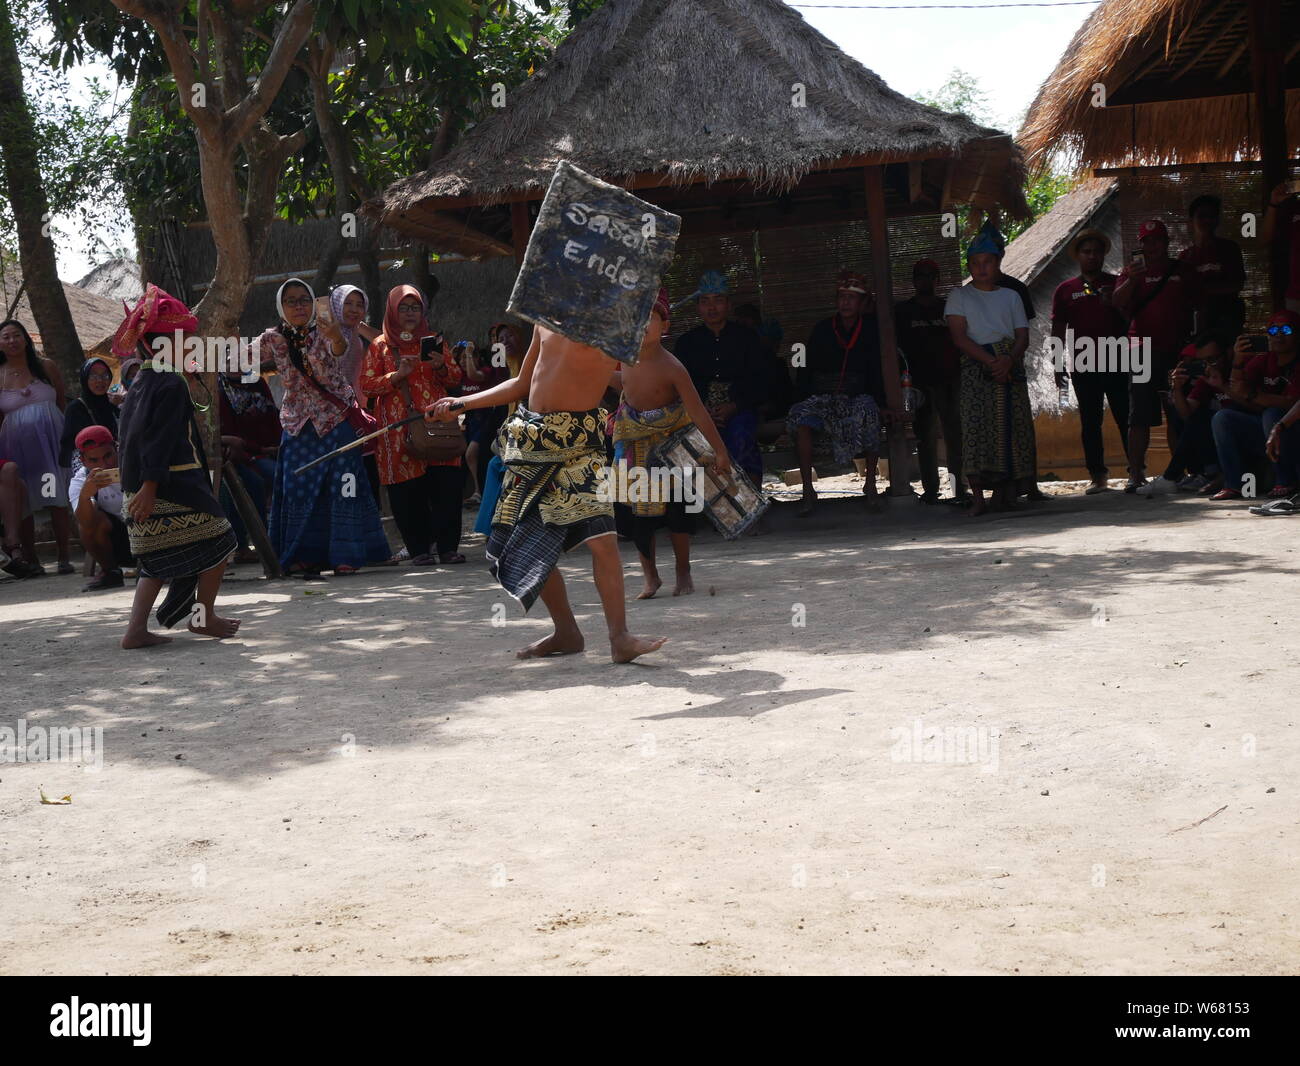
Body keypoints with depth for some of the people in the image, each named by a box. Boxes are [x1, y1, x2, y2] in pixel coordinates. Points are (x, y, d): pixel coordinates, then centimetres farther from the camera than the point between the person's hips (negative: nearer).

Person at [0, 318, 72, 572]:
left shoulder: (45, 367, 7)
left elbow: (63, 403, 9)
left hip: (50, 442, 0)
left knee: (57, 501, -4)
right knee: (23, 504, 3)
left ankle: (64, 557, -2)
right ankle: (30, 559, 11)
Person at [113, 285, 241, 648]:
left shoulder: (138, 384, 14)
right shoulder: (172, 384, -13)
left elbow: (127, 438, 19)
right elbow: (160, 441, -20)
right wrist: (149, 486, -23)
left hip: (138, 487, 9)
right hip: (172, 485, -9)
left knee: (159, 559, 13)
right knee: (218, 542, 5)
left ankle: (136, 628, 6)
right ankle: (205, 616, 13)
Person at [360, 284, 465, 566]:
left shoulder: (434, 340, 17)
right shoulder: (380, 345, 10)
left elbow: (456, 378, 16)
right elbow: (367, 384, 2)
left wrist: (441, 367, -6)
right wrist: (398, 375, -12)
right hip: (398, 425, -1)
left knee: (446, 485, -8)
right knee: (408, 491, -6)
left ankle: (448, 547, -2)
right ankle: (419, 549, 1)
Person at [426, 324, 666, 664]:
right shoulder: (547, 320, 15)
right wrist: (460, 404, 19)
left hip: (578, 440, -7)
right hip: (532, 439, 7)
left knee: (601, 537, -20)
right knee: (525, 541, 8)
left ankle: (619, 638, -13)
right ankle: (566, 633, 21)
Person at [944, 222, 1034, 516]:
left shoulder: (1010, 296, 18)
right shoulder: (960, 296, 10)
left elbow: (1023, 336, 9)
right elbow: (959, 336, -1)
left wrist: (1008, 360, -13)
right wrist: (990, 361, -14)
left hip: (1010, 366, 3)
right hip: (976, 367, -3)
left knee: (1013, 424, -5)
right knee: (976, 425, -15)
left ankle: (1002, 492, 1)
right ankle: (977, 497, -17)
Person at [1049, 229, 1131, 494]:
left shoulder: (1116, 284, 11)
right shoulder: (1066, 290, 12)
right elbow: (1058, 330, 11)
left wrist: (1114, 305, -11)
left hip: (1116, 363, -1)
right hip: (1083, 367, 1)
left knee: (1126, 418, -4)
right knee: (1090, 423, 2)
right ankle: (1098, 476, 6)